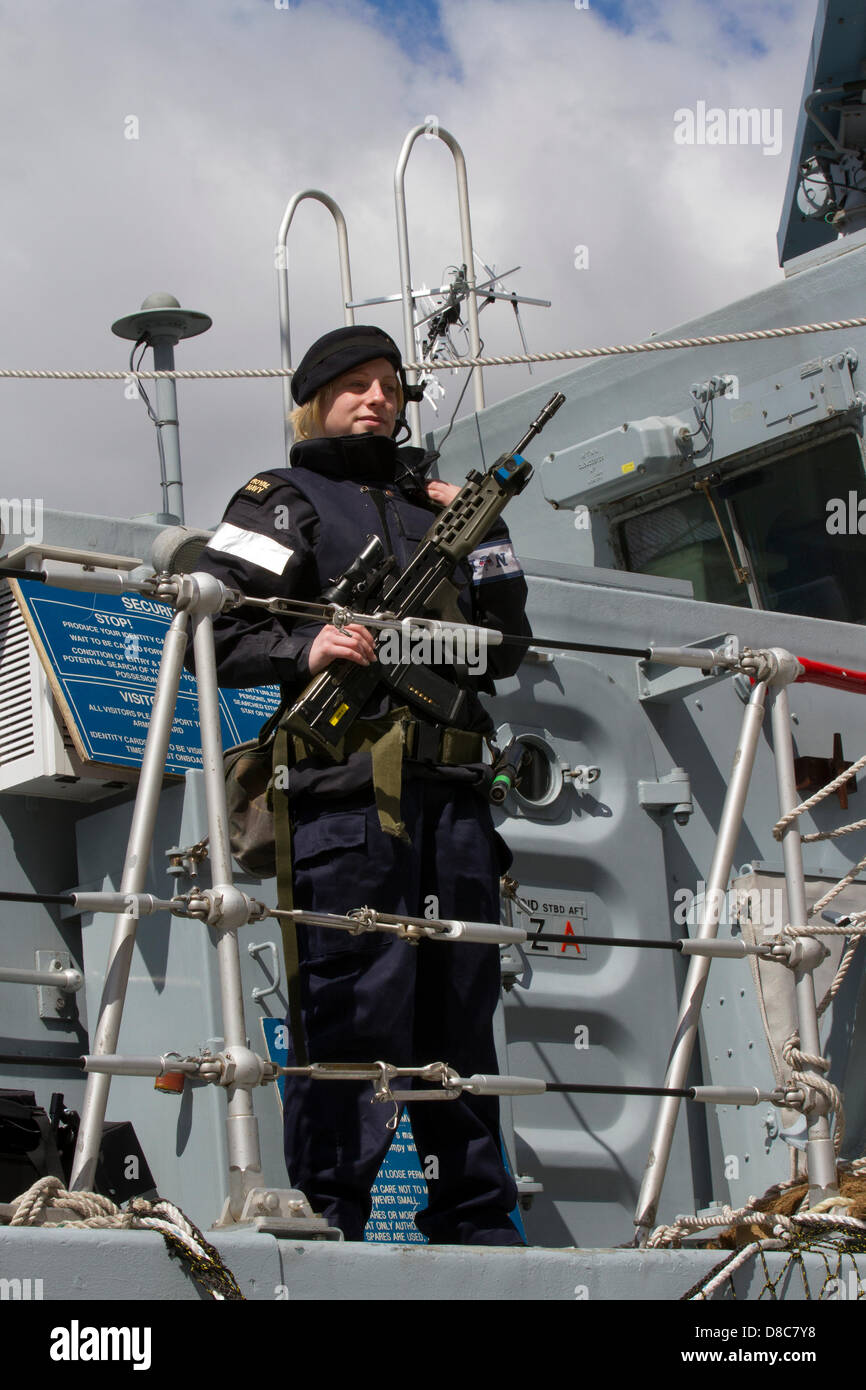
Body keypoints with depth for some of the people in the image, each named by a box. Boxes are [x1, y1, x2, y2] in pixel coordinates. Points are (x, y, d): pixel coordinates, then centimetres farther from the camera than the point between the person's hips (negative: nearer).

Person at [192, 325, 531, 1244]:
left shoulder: (434, 505, 27)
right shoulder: (285, 501, 11)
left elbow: (504, 651, 26)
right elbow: (213, 627, 0)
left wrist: (487, 538, 15)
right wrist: (304, 650, -16)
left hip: (452, 792, 6)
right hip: (348, 789, -6)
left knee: (461, 1013, 7)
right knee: (350, 1012, -10)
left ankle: (476, 1228, 13)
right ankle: (327, 1222, -6)